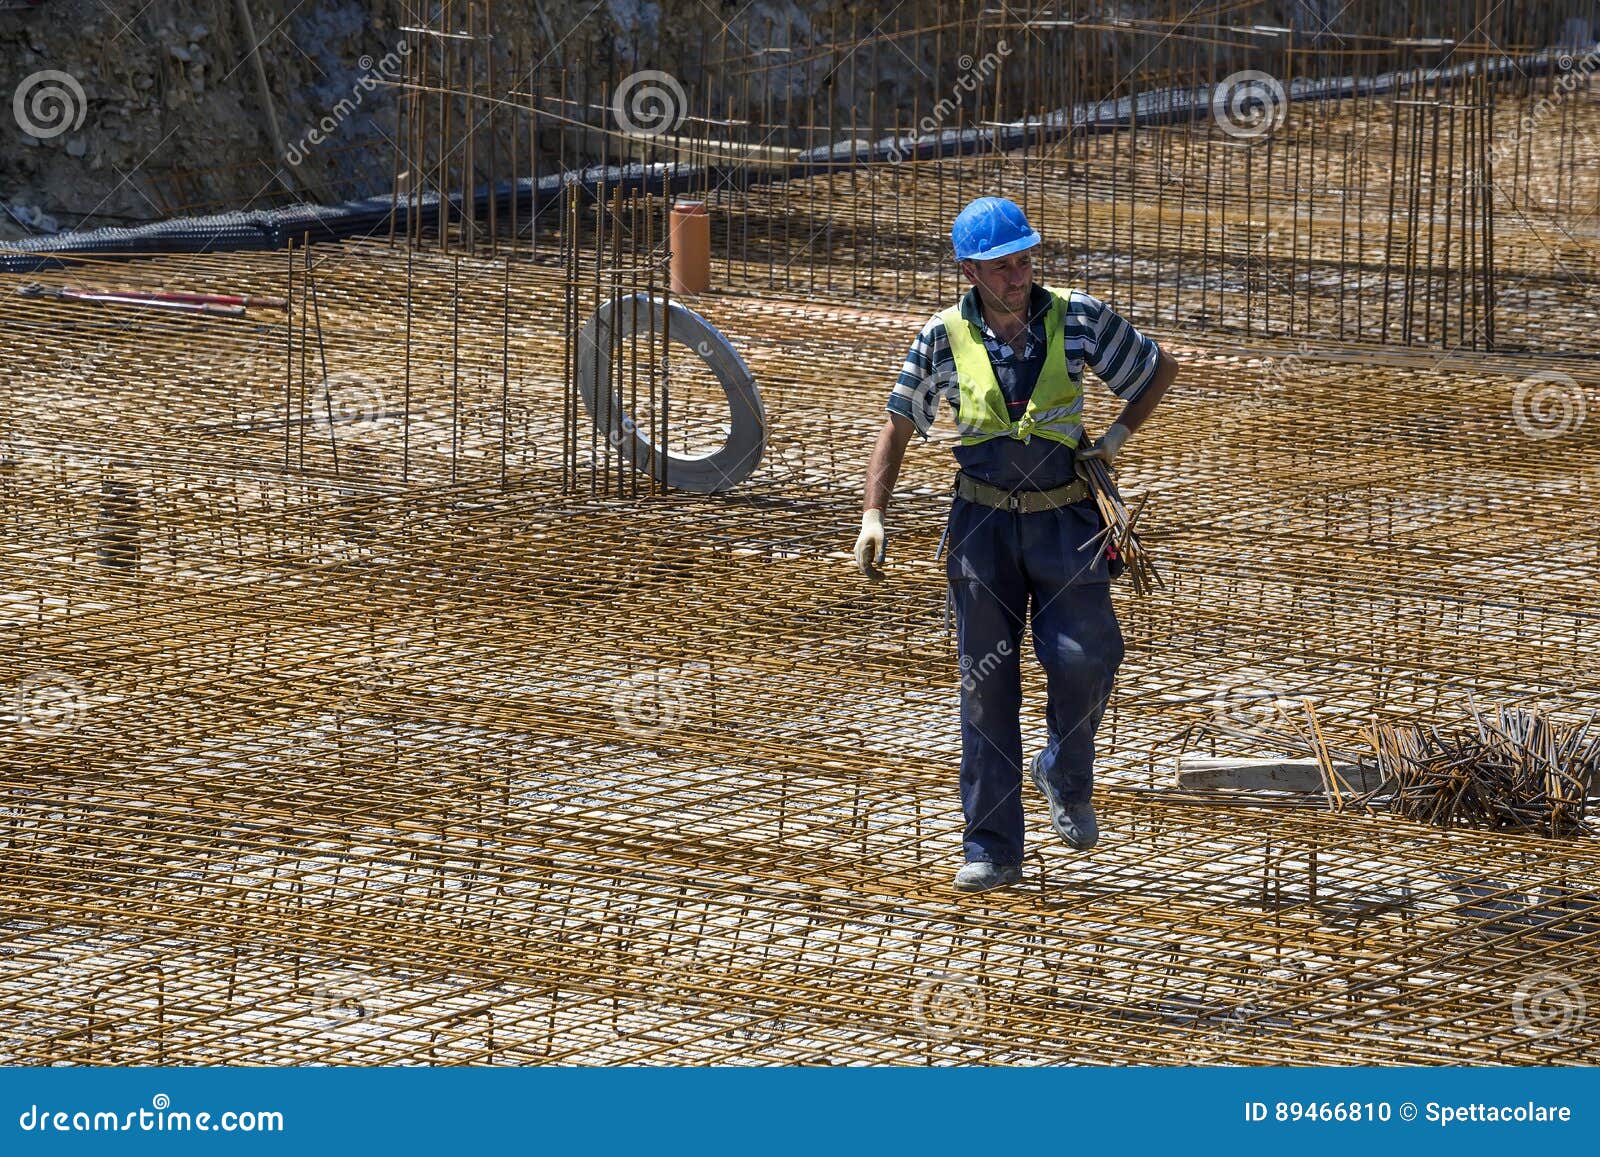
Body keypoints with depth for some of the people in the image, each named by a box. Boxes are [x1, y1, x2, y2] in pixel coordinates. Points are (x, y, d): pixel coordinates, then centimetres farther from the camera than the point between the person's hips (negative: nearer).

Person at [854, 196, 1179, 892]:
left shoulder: (1077, 320, -5)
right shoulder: (945, 338, -5)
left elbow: (1159, 369, 10)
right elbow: (897, 427, 4)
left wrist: (1119, 434, -1)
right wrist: (873, 515, -6)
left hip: (1066, 521, 0)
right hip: (983, 522, 0)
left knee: (1083, 658, -13)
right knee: (987, 680, 1)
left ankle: (1065, 777, 20)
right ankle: (992, 849, 7)